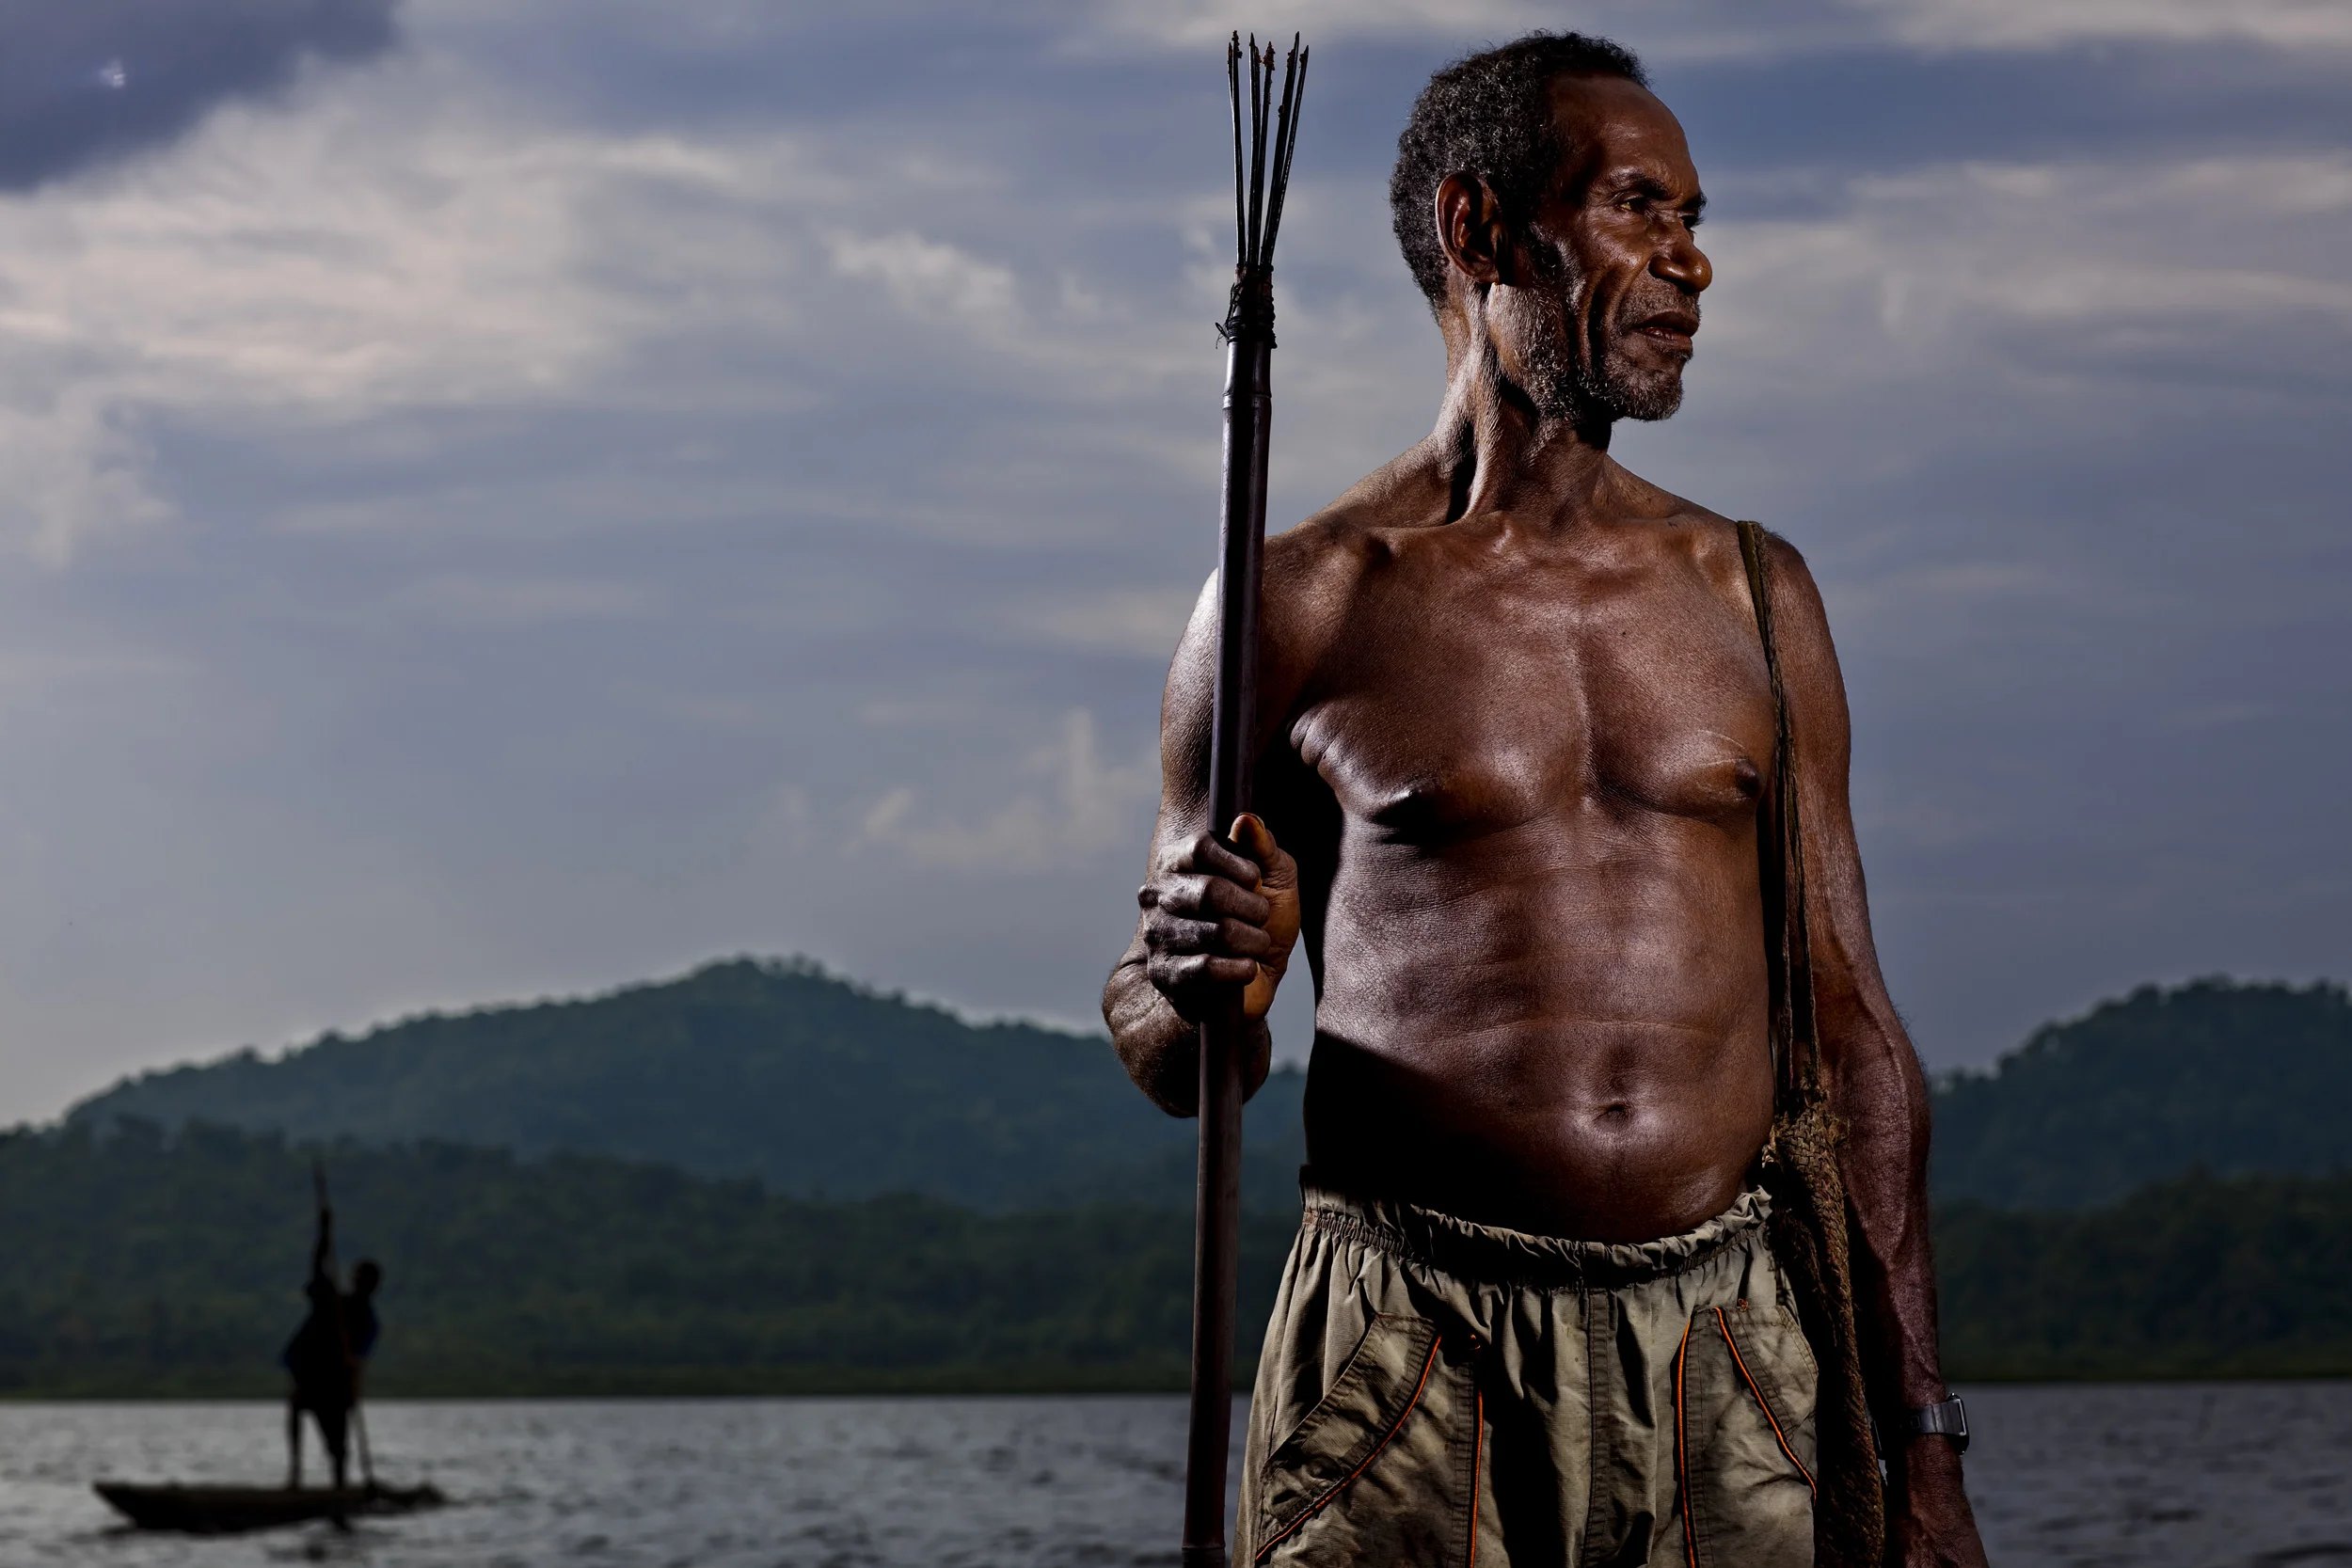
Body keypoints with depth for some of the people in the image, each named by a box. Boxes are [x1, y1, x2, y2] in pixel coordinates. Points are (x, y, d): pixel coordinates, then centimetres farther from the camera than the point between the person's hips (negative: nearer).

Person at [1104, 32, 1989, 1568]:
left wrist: (1923, 1444, 7)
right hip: (1410, 1362, -2)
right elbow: (1166, 1054, 10)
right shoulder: (1300, 607, 3)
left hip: (1730, 1367, 3)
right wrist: (1200, 985, -14)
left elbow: (1849, 1032, 12)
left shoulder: (1753, 593, 13)